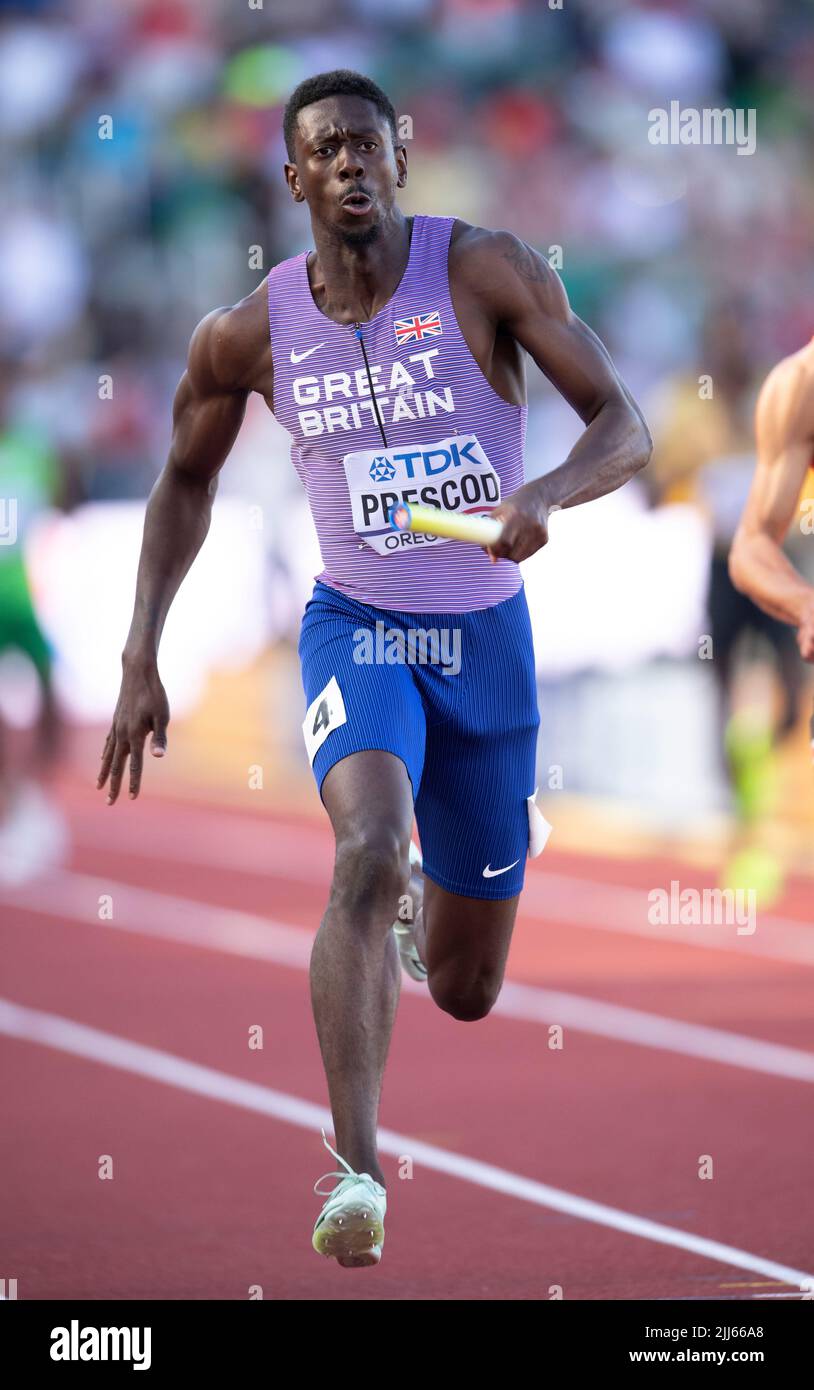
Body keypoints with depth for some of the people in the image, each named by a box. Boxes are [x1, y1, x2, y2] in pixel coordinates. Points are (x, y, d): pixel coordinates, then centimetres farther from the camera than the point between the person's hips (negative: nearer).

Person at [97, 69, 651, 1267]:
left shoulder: (486, 270, -12)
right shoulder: (249, 335, -6)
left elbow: (626, 428, -14)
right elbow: (186, 484, 11)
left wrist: (548, 496, -36)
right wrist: (142, 661, 5)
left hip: (487, 637, 1)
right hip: (356, 623, 0)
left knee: (466, 991, 10)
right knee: (368, 853, -33)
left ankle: (424, 896, 49)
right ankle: (357, 1172, -32)